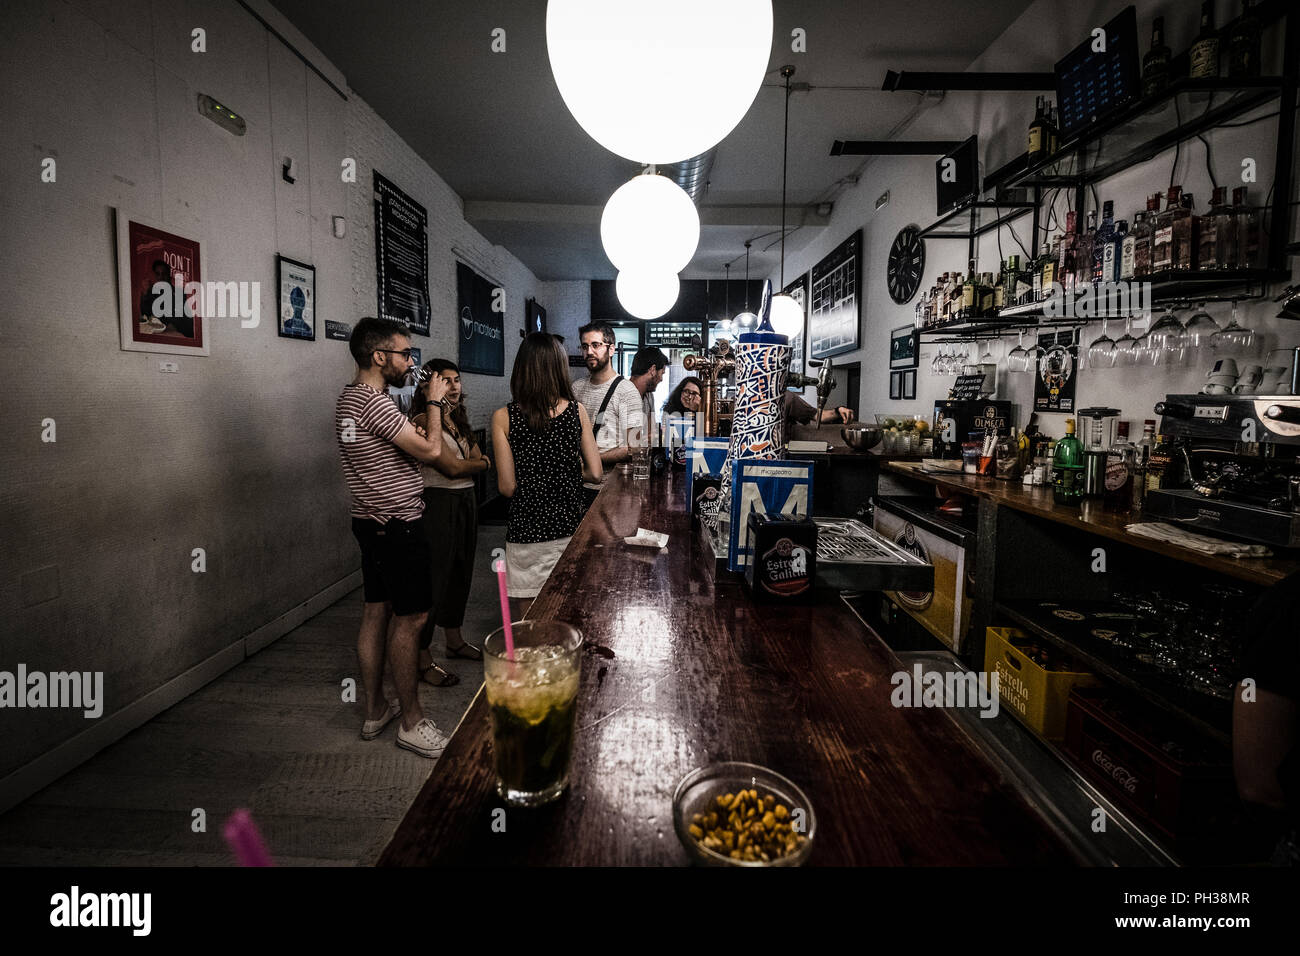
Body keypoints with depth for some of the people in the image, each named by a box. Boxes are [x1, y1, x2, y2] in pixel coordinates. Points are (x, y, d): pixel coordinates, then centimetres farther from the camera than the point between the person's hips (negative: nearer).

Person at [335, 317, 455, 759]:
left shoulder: (350, 397, 14)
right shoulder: (375, 402, -19)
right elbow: (430, 450, -20)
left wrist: (427, 409, 13)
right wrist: (434, 402, -7)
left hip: (372, 521, 10)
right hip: (398, 525, -10)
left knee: (376, 612, 15)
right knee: (410, 618, -2)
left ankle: (375, 711, 26)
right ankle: (411, 721, 9)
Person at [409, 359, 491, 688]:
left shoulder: (458, 420, 14)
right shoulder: (424, 421, -13)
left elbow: (478, 459, 8)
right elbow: (452, 468, -19)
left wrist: (465, 463, -13)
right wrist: (480, 463, -4)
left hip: (466, 501, 9)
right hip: (439, 504, -9)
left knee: (460, 572, 17)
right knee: (434, 578, -3)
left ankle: (454, 641, 34)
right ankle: (424, 659, 7)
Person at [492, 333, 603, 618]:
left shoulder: (504, 417, -8)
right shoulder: (577, 411, -4)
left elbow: (507, 486, -8)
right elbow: (595, 474, -3)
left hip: (525, 533, -2)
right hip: (569, 528, 2)